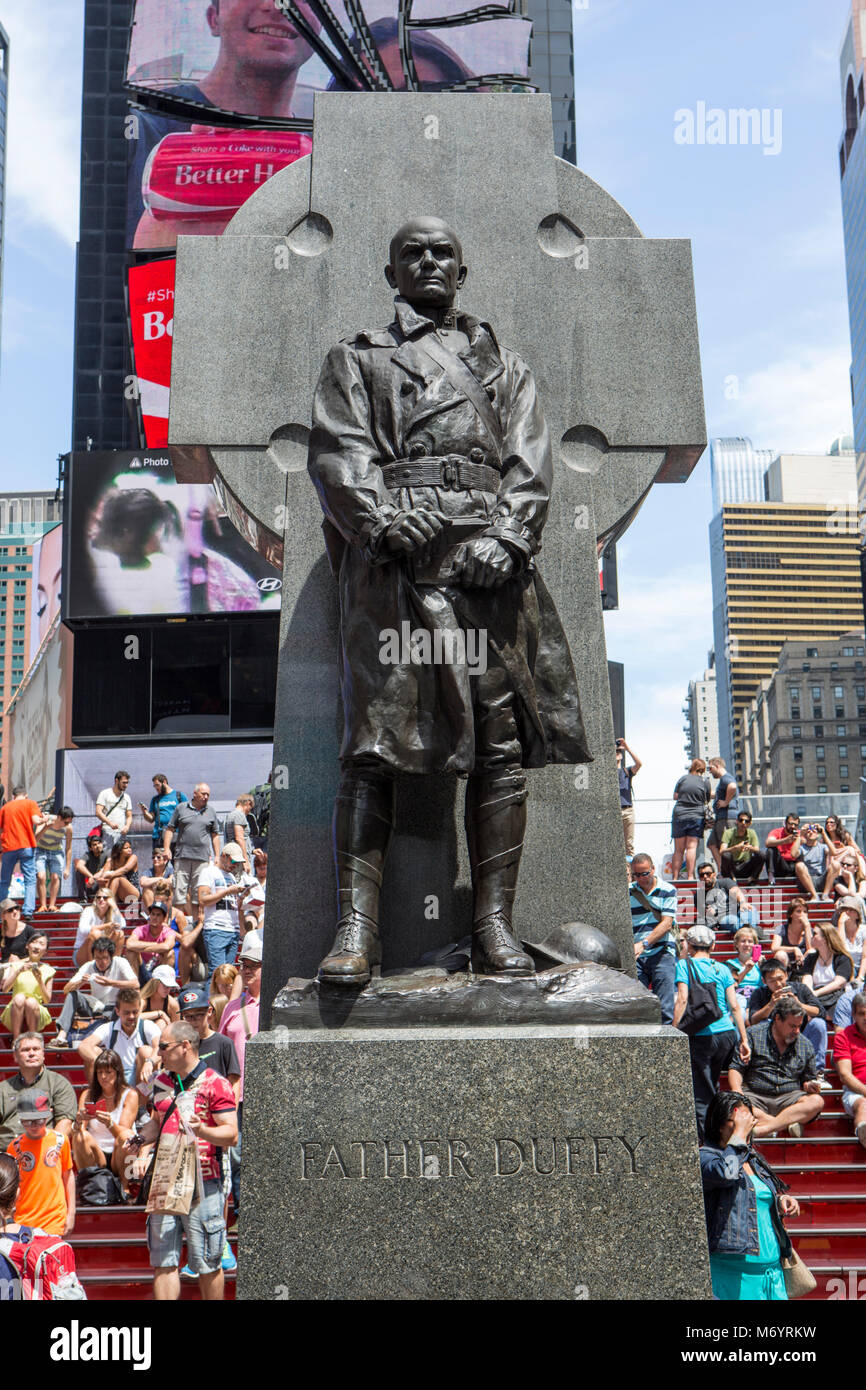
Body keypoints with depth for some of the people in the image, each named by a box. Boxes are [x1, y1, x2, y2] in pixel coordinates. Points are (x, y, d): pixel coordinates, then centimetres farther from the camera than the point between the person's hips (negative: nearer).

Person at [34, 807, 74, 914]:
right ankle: (43, 905, -12)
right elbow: (35, 839, -28)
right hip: (41, 851, -2)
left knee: (55, 877, -16)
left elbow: (68, 849, -4)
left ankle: (52, 905, -10)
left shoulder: (68, 828, -16)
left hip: (56, 852, 2)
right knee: (41, 876, -19)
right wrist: (46, 828, -43)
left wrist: (67, 868, -3)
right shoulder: (46, 820, -23)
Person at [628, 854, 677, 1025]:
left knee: (665, 1008, -7)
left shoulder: (668, 890, 4)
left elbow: (666, 924, -5)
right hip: (636, 956, 2)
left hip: (662, 953, -2)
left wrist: (644, 944, -16)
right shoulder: (628, 892, 11)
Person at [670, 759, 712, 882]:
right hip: (696, 816, -1)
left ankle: (675, 877, 3)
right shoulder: (705, 781, 1)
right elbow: (707, 800, 8)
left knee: (678, 849, 5)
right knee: (691, 847, -3)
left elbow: (675, 796, 9)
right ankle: (690, 876, -11)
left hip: (679, 815, 2)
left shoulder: (683, 779, 5)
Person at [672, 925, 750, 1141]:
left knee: (700, 1093, 1)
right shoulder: (722, 969, 11)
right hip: (726, 1034, 4)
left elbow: (682, 1000, -11)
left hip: (700, 1037, -4)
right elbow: (734, 1005, 7)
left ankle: (700, 1140, -1)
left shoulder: (684, 965, 0)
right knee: (713, 1087, 18)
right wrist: (744, 1040, 8)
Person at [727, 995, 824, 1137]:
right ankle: (788, 1122, -31)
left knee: (816, 1102, -29)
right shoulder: (753, 1034, 5)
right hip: (755, 1096, -2)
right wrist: (737, 1093, -16)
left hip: (789, 1097, 3)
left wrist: (809, 1086, -2)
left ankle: (764, 1128, -37)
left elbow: (807, 1079, 23)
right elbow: (736, 1068, 3)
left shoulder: (806, 1046, 14)